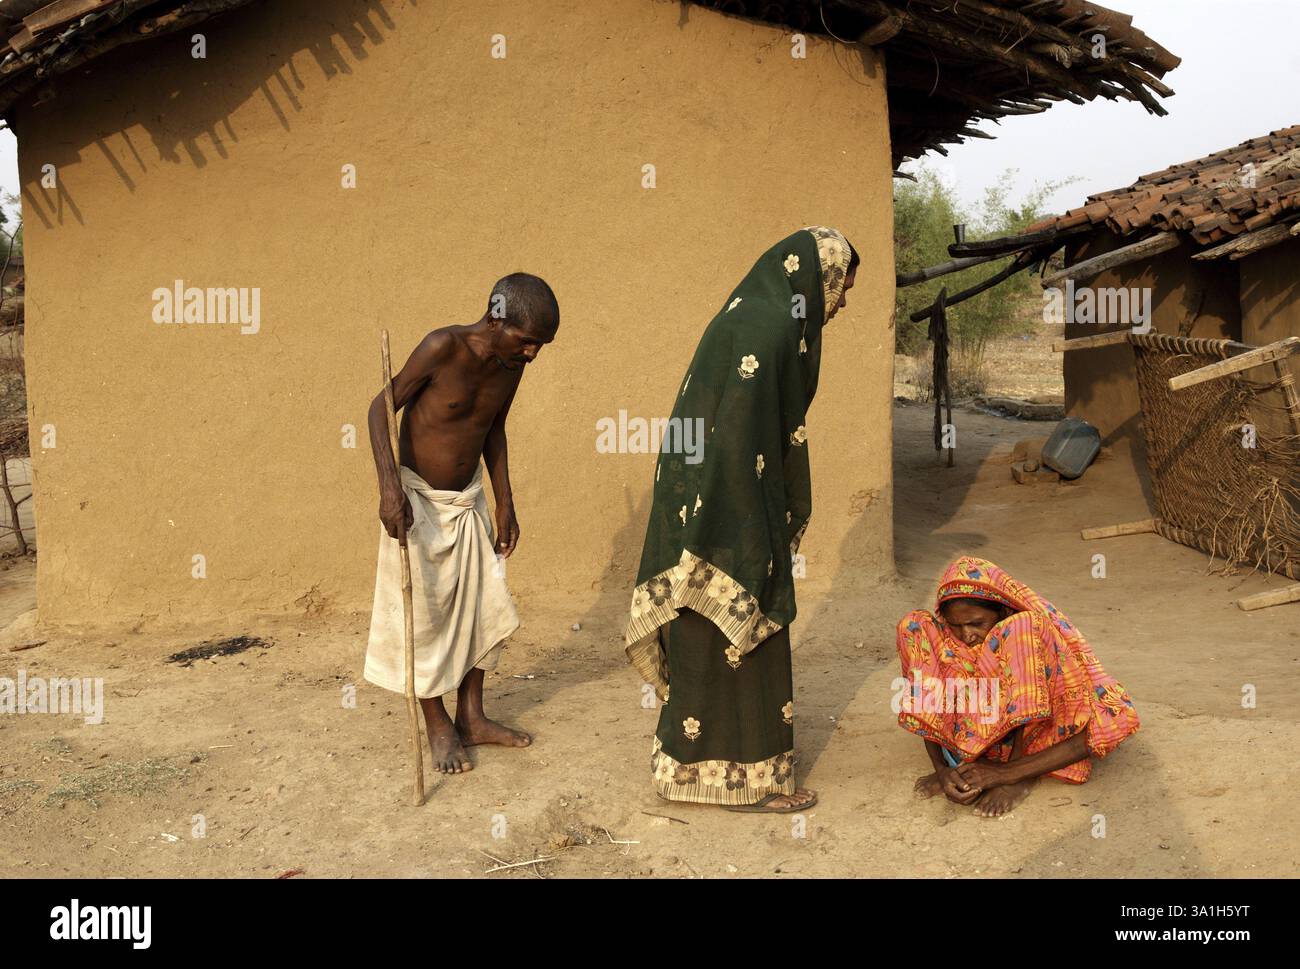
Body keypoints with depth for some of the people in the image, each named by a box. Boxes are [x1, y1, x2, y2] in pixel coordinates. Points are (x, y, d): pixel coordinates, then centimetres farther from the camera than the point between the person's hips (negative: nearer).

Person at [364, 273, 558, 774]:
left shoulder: (512, 364, -4)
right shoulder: (443, 348, -23)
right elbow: (382, 406, -17)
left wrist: (505, 503, 11)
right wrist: (389, 484, -28)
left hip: (468, 500, 6)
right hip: (417, 498, -6)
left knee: (481, 608, 9)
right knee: (423, 614, 1)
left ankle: (472, 718, 23)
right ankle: (438, 727, 16)